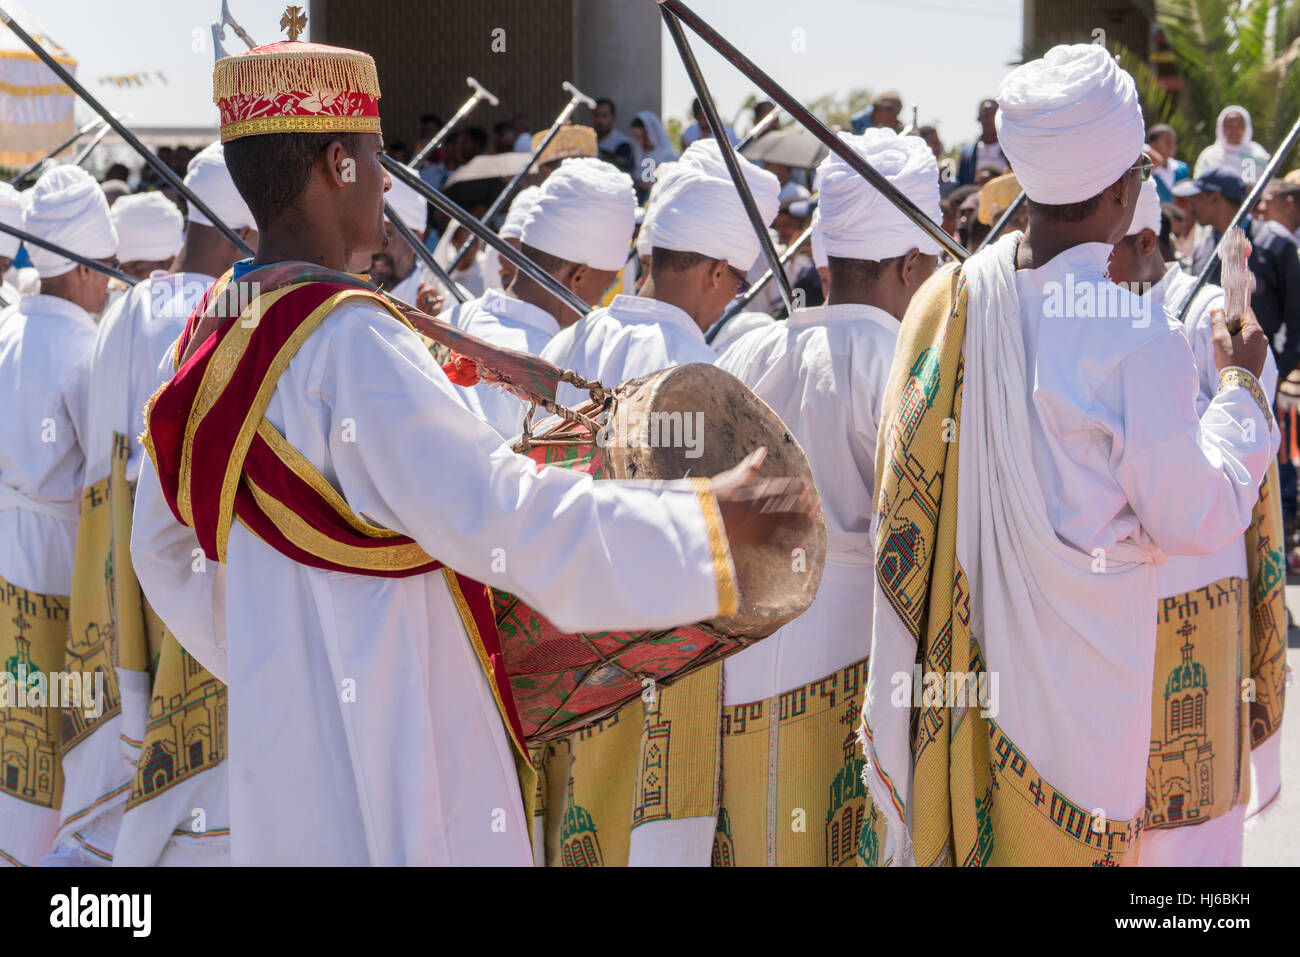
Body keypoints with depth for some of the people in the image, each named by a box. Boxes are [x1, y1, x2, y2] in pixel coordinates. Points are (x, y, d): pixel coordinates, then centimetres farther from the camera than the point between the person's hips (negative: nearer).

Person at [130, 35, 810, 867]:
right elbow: (504, 518, -25)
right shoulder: (349, 342, -20)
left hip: (279, 722, 9)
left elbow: (166, 546, 16)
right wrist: (707, 520, -18)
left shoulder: (211, 332, 7)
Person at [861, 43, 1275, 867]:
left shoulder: (945, 299, -5)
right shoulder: (1140, 339, -20)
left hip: (952, 650, 5)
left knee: (947, 817, 16)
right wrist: (1240, 387, 2)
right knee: (1061, 834, 9)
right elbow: (1199, 521, -10)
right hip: (1076, 680, -4)